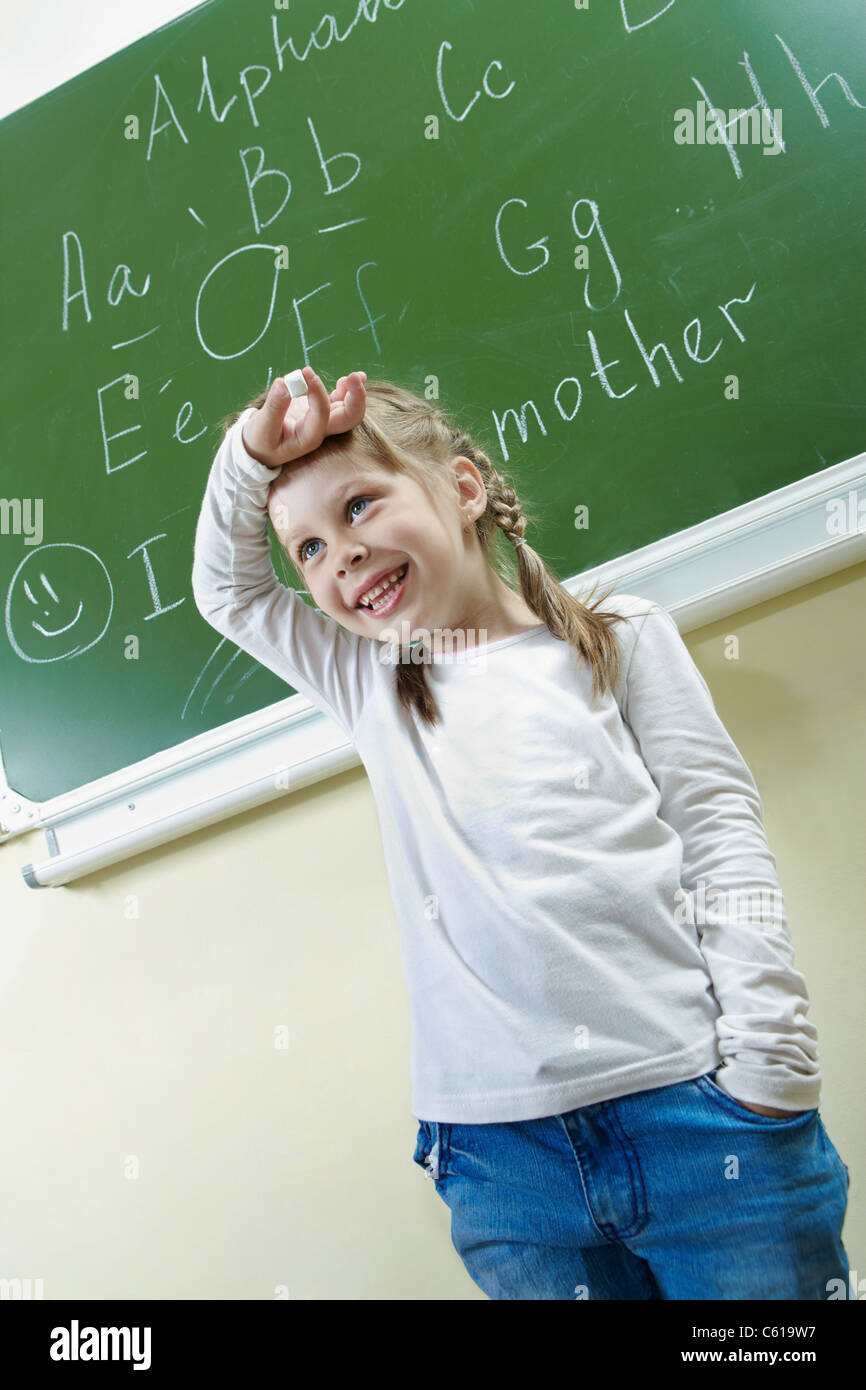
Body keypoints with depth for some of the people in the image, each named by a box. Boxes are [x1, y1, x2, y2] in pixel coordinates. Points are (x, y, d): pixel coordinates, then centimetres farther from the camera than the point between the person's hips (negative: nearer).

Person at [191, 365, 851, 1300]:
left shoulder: (621, 639, 3)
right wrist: (252, 455, 4)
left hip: (696, 1114, -2)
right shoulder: (370, 689, 13)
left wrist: (771, 1074, -7)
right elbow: (226, 589, 21)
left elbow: (724, 842, -1)